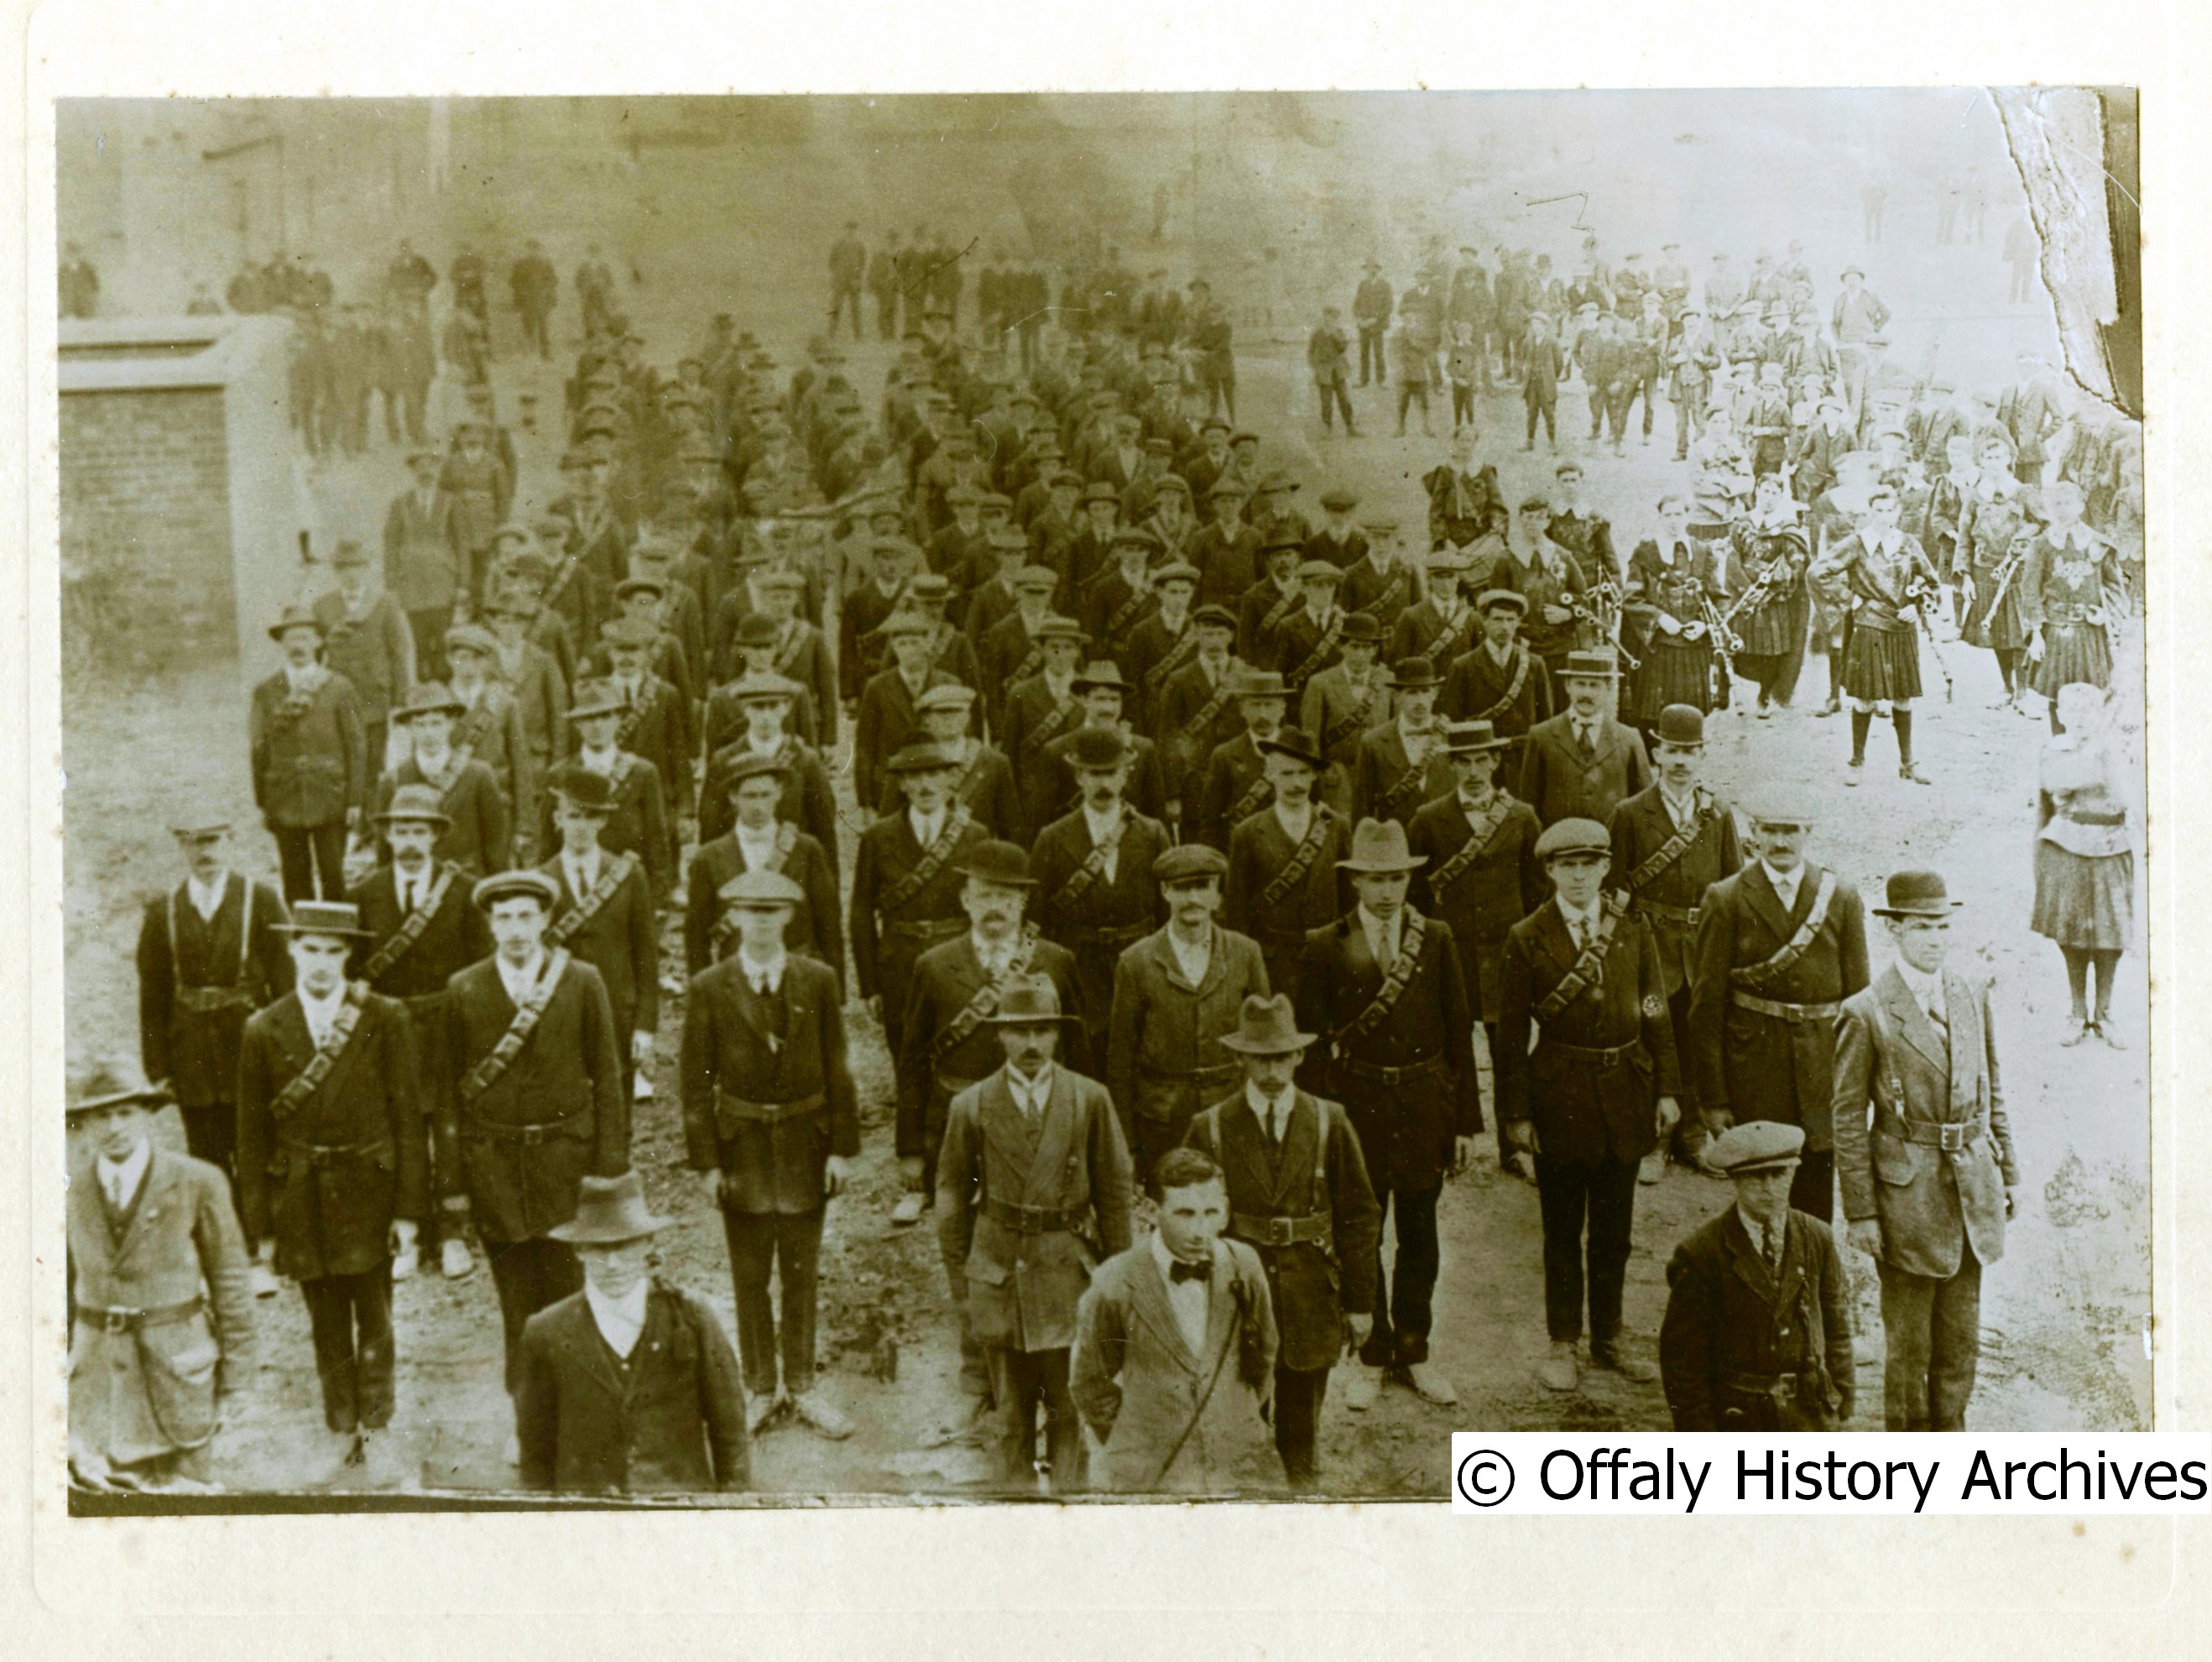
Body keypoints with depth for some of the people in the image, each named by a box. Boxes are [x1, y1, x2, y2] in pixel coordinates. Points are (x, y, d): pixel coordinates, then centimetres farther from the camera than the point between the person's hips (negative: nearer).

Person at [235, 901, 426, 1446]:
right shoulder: (264, 1031, 2)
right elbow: (252, 1136, 5)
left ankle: (377, 1435, 11)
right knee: (328, 1331, 8)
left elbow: (409, 1117, 0)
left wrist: (409, 1210, -5)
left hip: (369, 1193, -1)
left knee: (374, 1325, 2)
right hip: (302, 1200, 1)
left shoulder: (385, 1020, -1)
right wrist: (262, 1227, 4)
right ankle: (343, 1438, 17)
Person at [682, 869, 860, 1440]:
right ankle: (759, 1387, 23)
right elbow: (697, 1082, -2)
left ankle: (801, 1384, 24)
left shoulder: (818, 981, -2)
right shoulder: (709, 988, -5)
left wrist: (843, 1148, -2)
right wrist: (706, 1161, -6)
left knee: (802, 1272, 10)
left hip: (805, 1139, 1)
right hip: (742, 1142, -1)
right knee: (749, 1276, 8)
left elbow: (838, 1070, 2)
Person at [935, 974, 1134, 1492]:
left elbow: (1115, 1188, 6)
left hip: (1068, 1263, 0)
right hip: (999, 1266, 0)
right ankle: (1015, 1487, 20)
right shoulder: (971, 1107, 1)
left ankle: (1066, 1485, 19)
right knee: (1013, 1401, 8)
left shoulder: (1090, 1099, 1)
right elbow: (952, 1194, 8)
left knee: (1068, 1399, 5)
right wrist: (958, 1275, 6)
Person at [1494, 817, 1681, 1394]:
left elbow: (1655, 1013, 8)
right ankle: (1563, 1345, 16)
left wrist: (1666, 1088, 3)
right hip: (1559, 1093, -2)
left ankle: (1609, 1339, 24)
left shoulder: (1632, 929, 3)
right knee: (1562, 1228, 6)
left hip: (1624, 1089, 3)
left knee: (1613, 1227, 12)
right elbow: (1511, 1033, -3)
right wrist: (1515, 1112, -5)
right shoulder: (1527, 939, -5)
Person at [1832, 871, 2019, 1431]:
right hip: (1907, 1191, -5)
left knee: (1962, 1335, 14)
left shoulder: (1972, 997, 5)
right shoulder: (1866, 1015, -12)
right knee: (1908, 1340, 6)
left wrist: (2006, 1173, 12)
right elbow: (1849, 1122, -9)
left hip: (1973, 1188, 5)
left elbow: (1992, 1095, 14)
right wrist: (1861, 1212, -10)